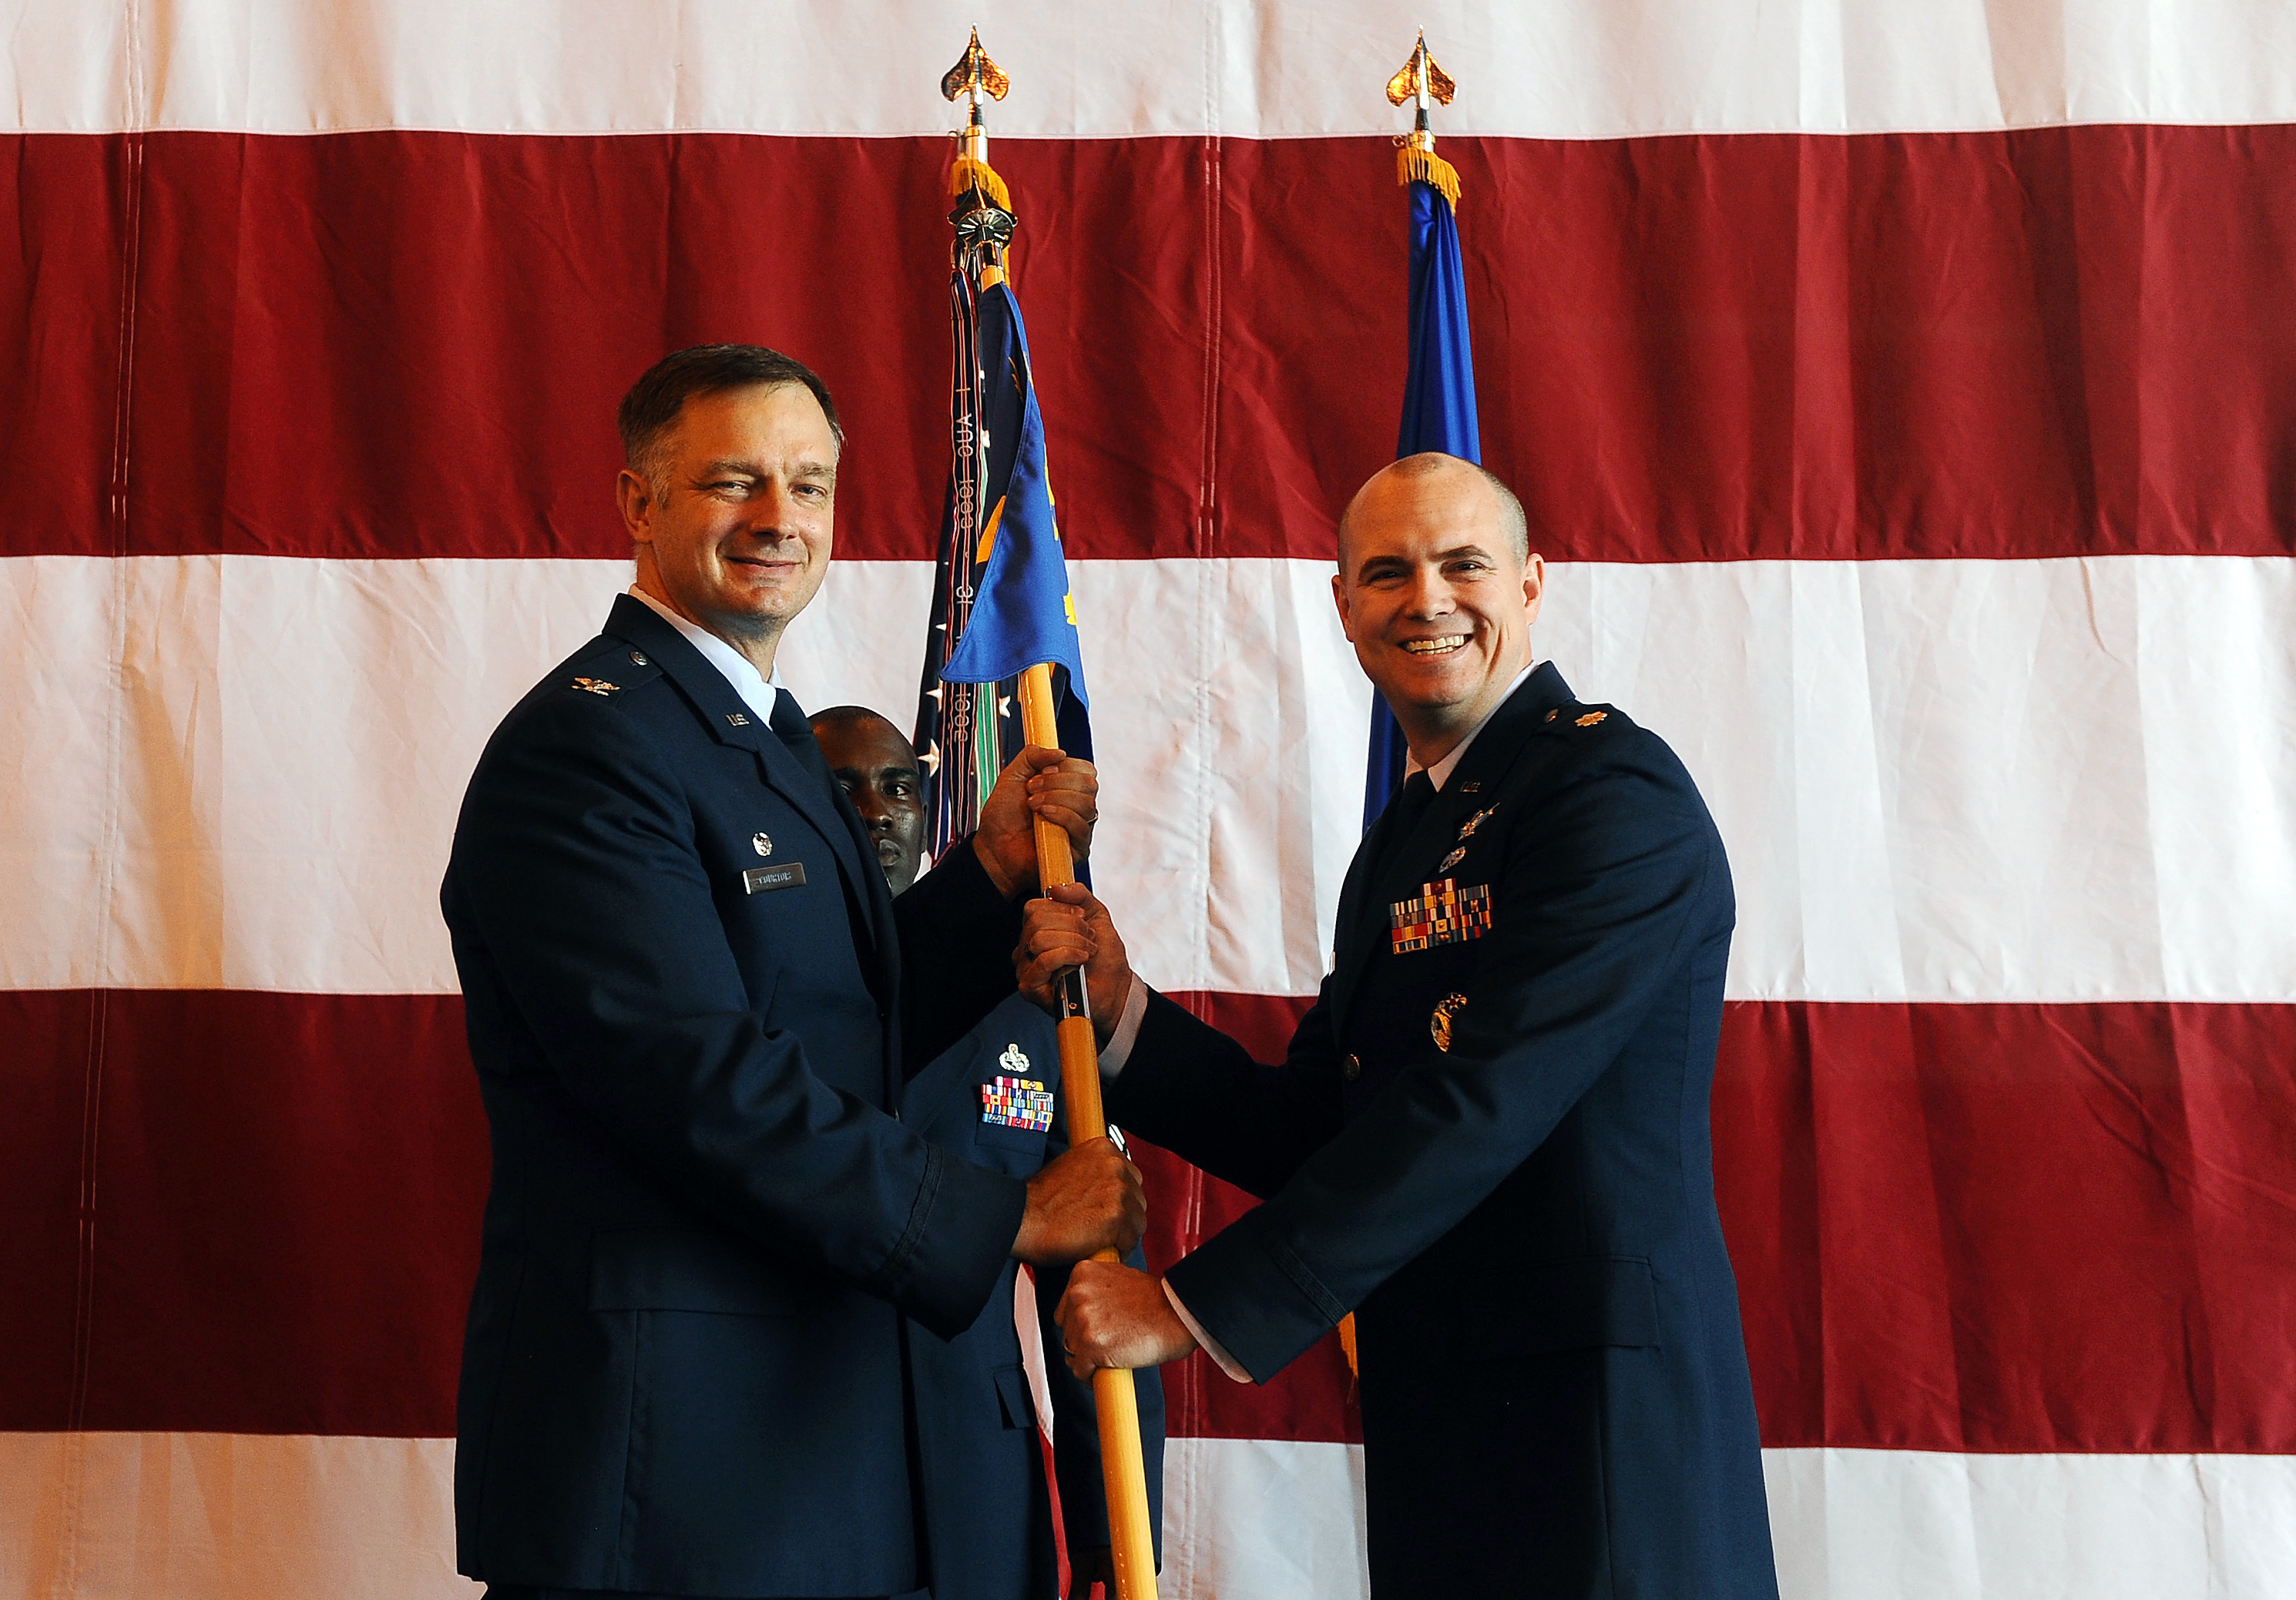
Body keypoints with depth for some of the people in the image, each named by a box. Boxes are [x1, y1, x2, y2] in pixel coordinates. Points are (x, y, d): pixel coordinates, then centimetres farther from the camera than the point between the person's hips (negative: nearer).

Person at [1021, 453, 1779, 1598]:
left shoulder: (1616, 789, -11)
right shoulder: (1401, 841, 17)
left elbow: (1479, 1105, -20)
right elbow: (1316, 1134, 14)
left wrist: (1198, 1304, -20)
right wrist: (1116, 1008, -1)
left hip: (1599, 1412, -7)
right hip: (1434, 1418, 7)